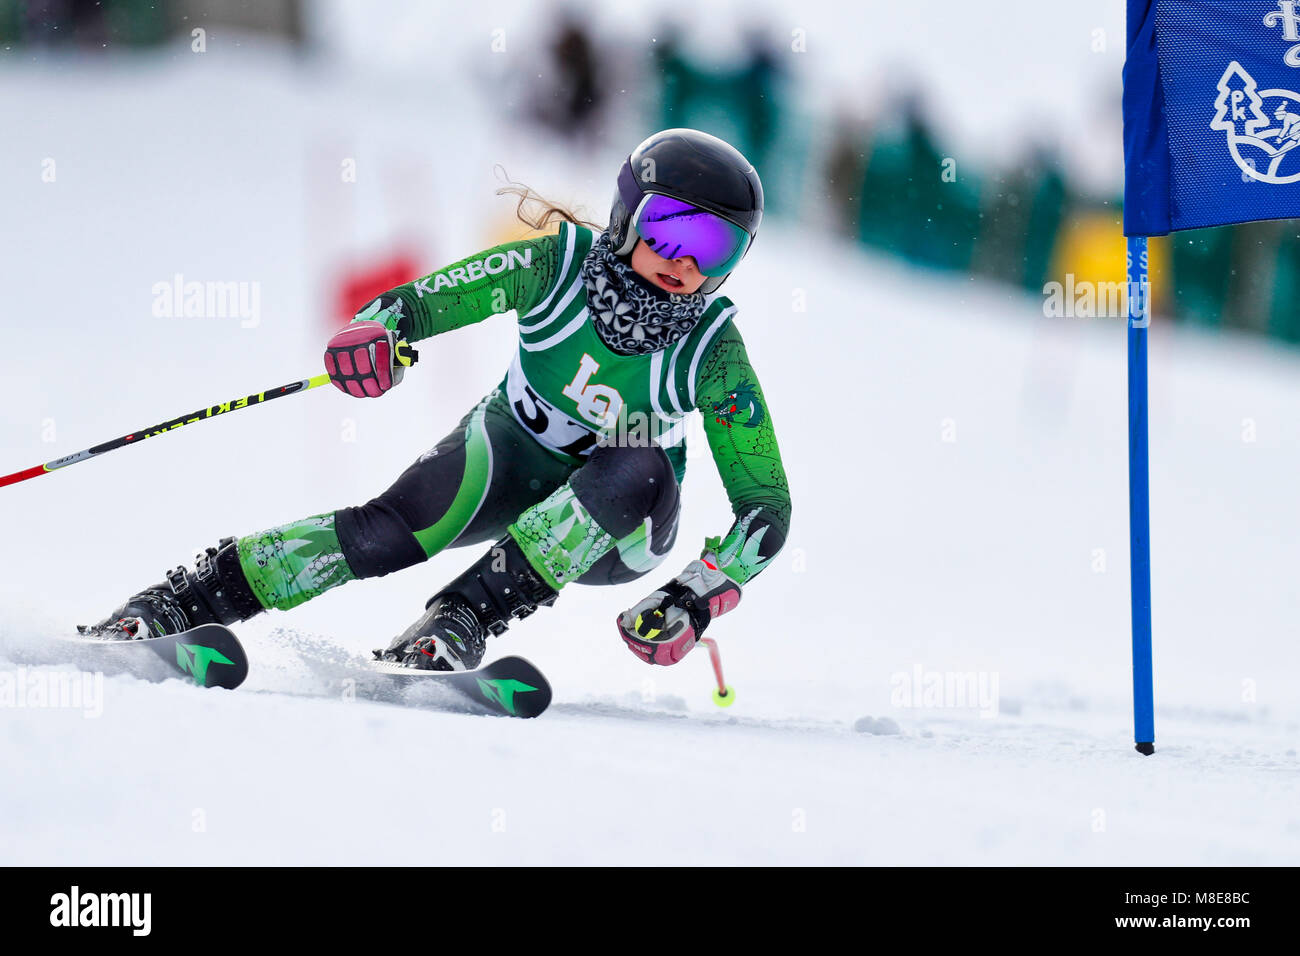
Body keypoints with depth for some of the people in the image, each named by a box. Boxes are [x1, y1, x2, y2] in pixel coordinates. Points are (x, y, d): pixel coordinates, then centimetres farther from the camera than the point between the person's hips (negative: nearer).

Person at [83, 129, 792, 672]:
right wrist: (375, 335, -37)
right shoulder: (556, 264, -22)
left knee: (640, 475, -36)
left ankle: (457, 627, -35)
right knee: (390, 530, -28)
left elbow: (767, 510, -19)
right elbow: (416, 303, -13)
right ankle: (175, 603, -19)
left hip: (614, 529, 0)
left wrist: (697, 597, -34)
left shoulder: (714, 353, -24)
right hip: (512, 455, 0)